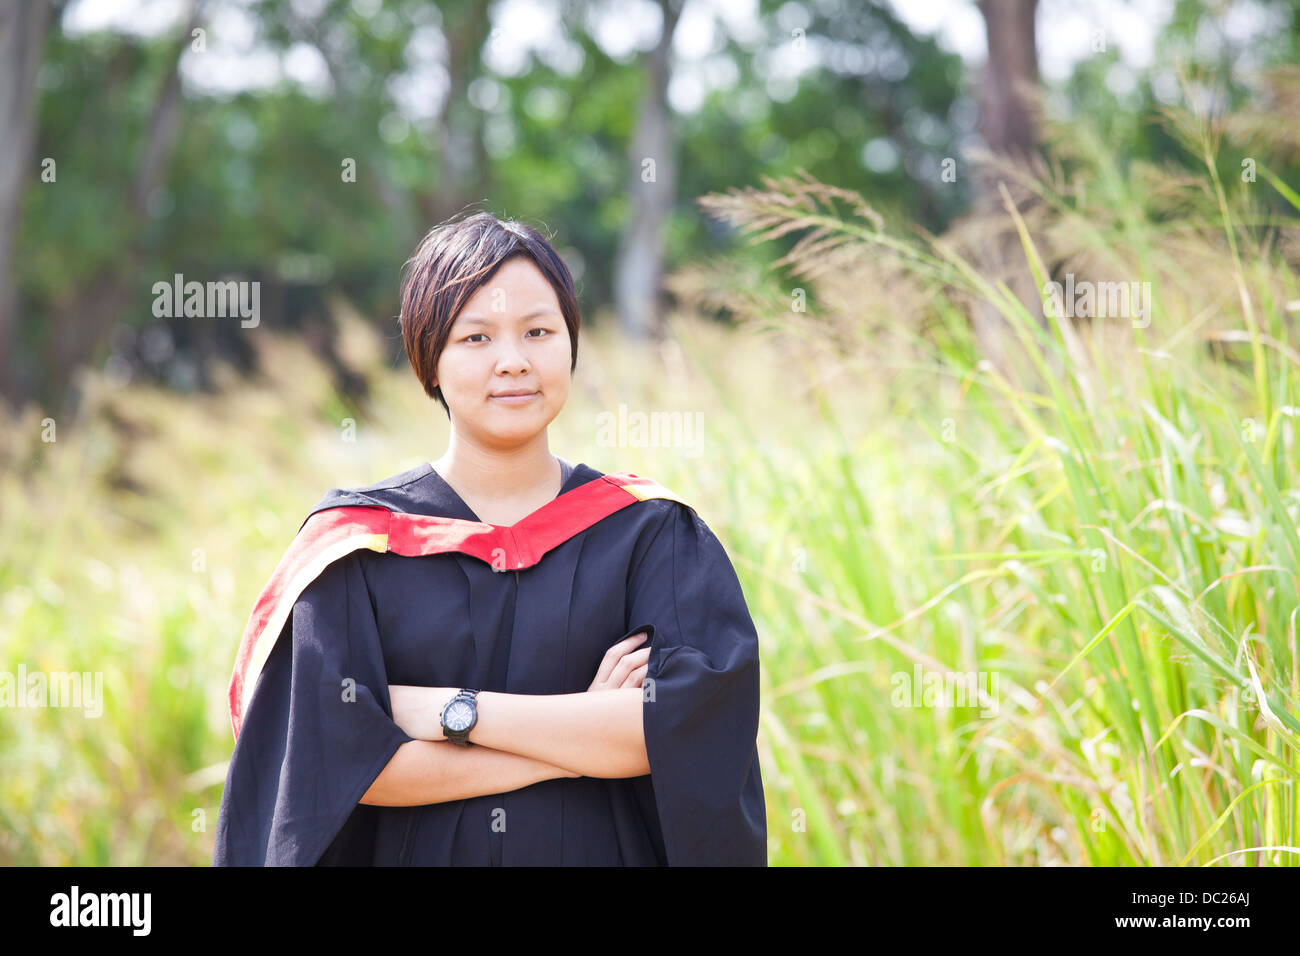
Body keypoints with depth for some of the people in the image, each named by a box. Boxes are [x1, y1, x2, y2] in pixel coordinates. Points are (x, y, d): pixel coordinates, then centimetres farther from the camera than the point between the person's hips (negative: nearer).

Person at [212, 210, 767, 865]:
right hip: (414, 857, 0)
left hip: (607, 854, 1)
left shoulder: (652, 534, -5)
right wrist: (585, 738, -18)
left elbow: (688, 721, -19)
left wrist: (452, 711, -20)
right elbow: (333, 752, -17)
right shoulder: (356, 541, -6)